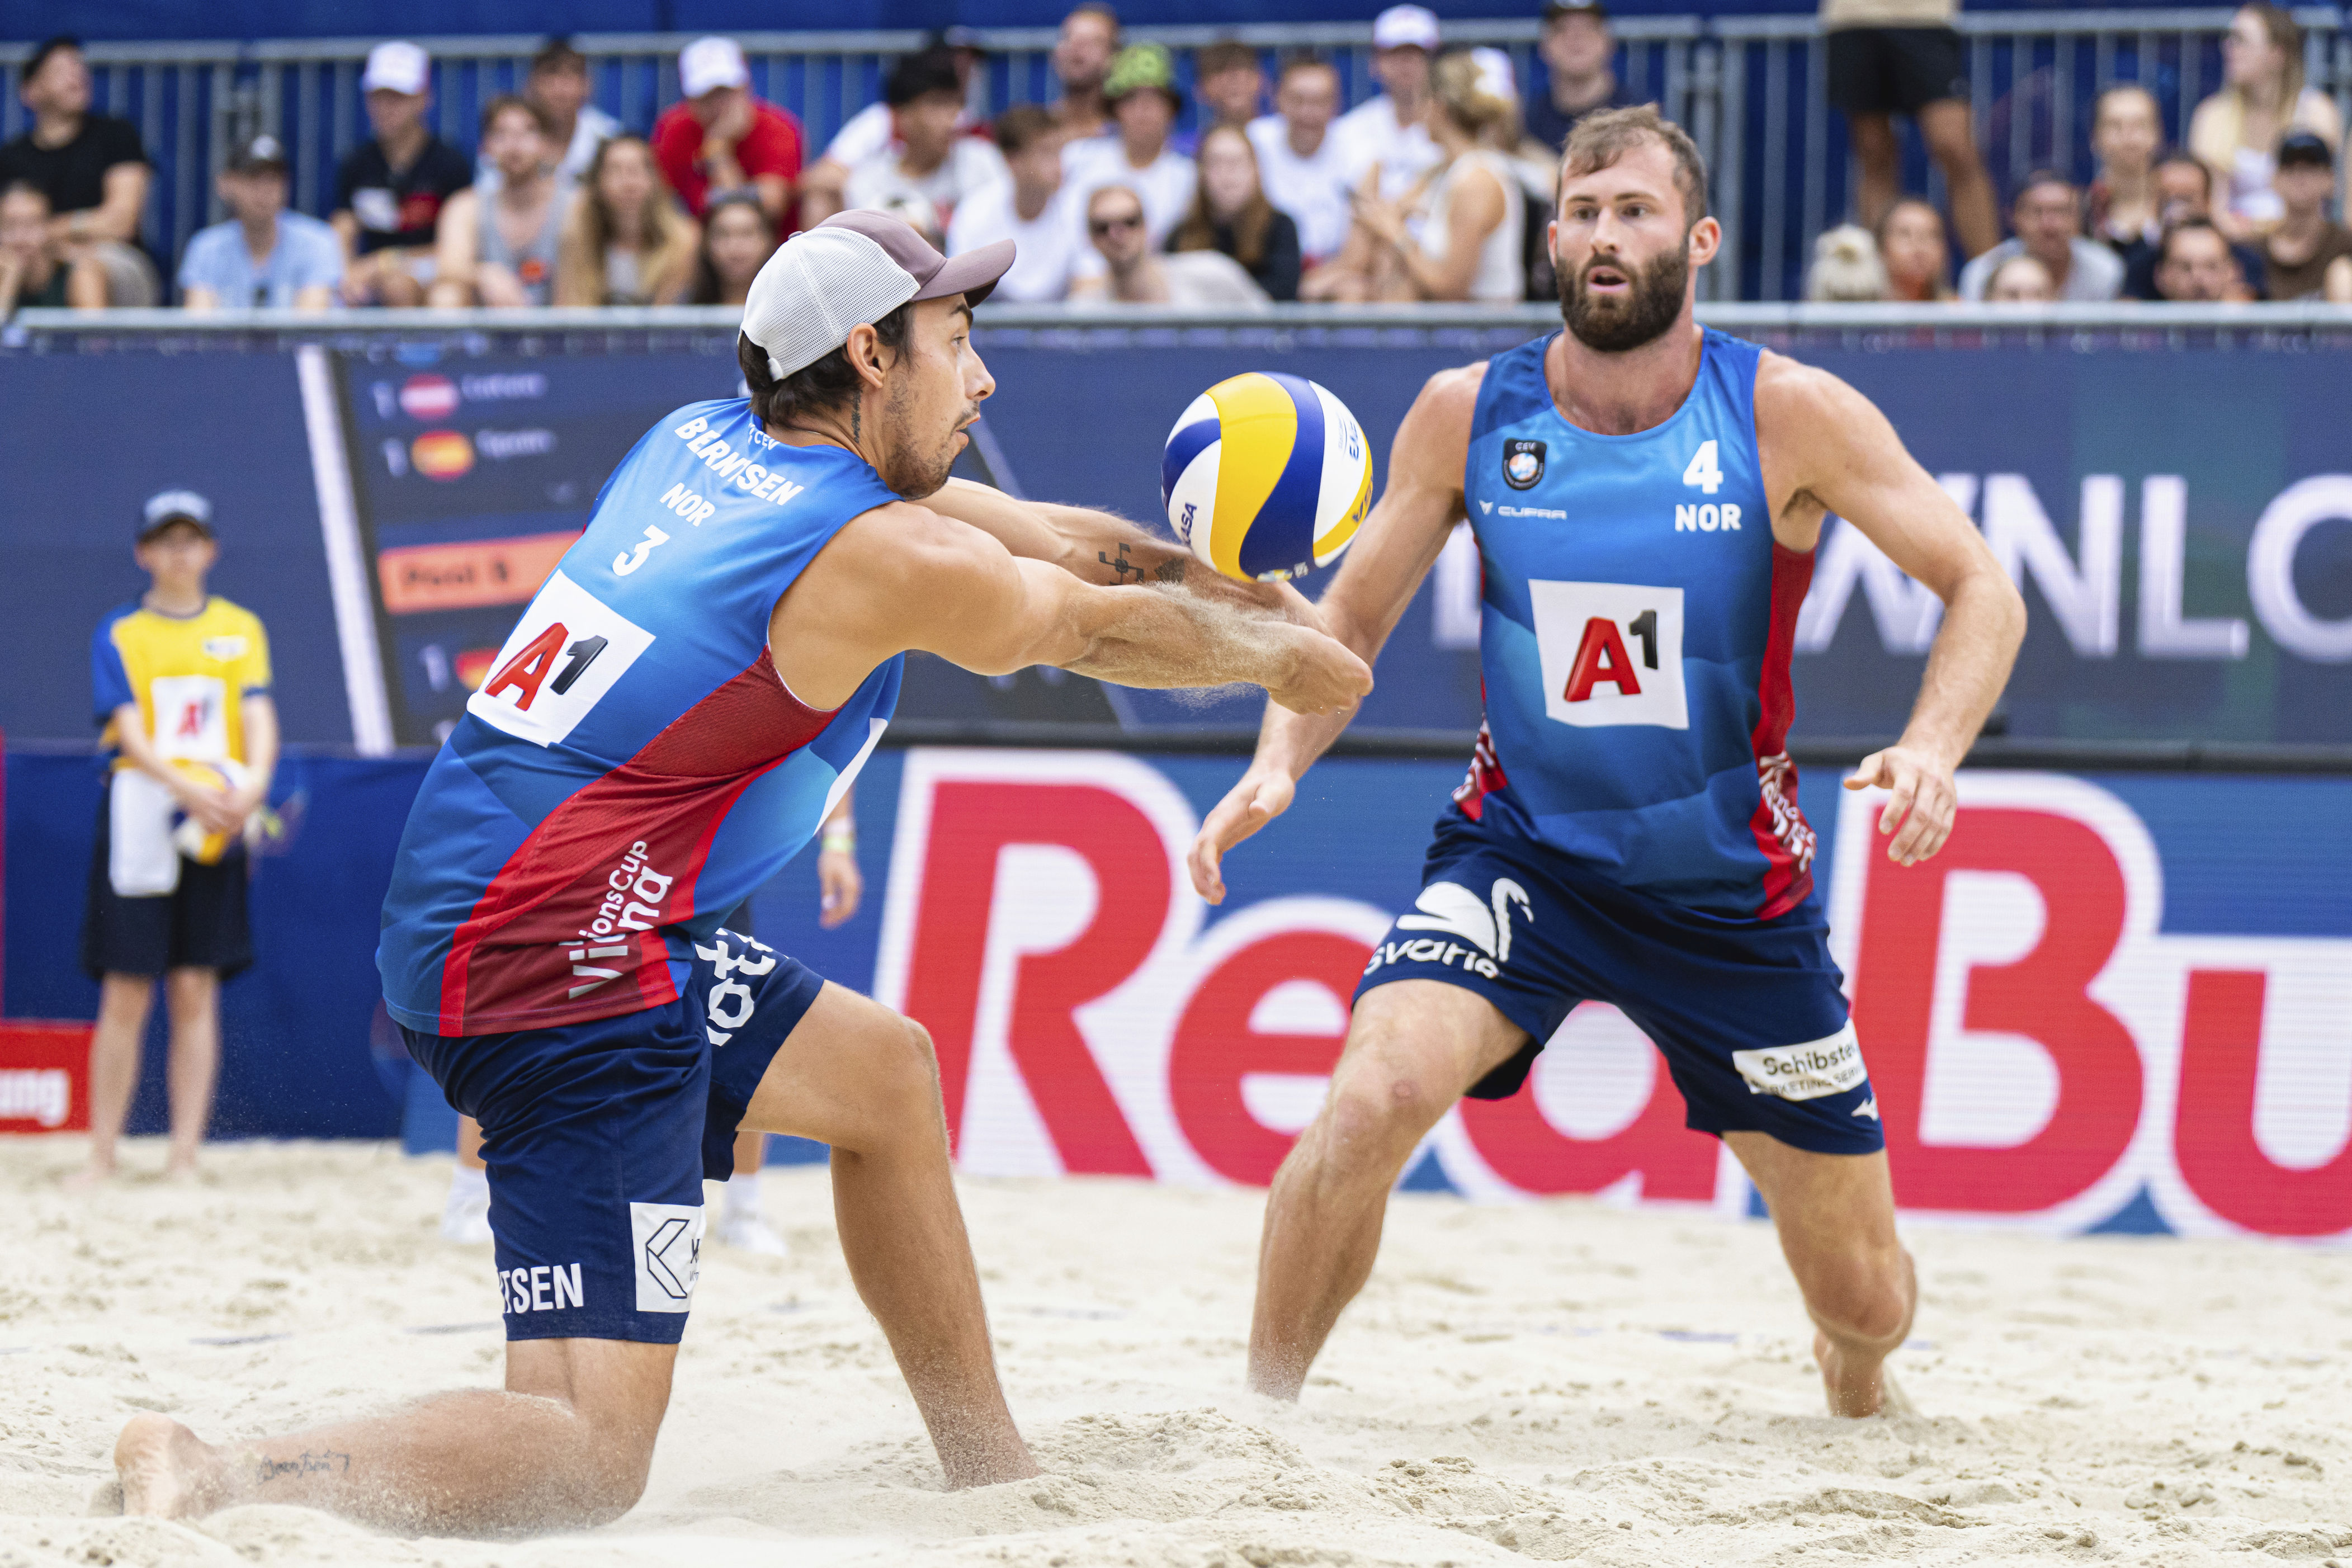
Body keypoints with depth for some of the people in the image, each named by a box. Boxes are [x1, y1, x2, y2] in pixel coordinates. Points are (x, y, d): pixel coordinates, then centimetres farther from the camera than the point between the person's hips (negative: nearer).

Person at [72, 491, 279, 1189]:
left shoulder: (241, 628, 12)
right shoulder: (119, 635, 4)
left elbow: (258, 715, 1)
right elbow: (130, 732, -8)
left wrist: (253, 782, -20)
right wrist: (187, 789, -24)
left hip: (217, 822, 2)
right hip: (139, 817, -2)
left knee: (196, 992, 0)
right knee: (125, 994, -3)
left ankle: (184, 1157, 2)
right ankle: (101, 1156, 2)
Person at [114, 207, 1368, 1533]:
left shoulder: (709, 442, 12)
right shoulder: (888, 560, -11)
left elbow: (1052, 540, 23)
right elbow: (1116, 631, 8)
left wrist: (1265, 604, 30)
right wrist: (1291, 659, 27)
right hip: (562, 970, -10)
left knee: (885, 1074, 28)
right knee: (591, 1461, -14)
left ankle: (995, 1471, 34)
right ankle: (226, 1476, -27)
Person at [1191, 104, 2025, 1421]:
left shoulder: (1788, 417, -12)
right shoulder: (1468, 414, -6)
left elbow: (1985, 590, -11)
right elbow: (1354, 617, 5)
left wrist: (1933, 747, -30)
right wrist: (1279, 764, -14)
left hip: (1732, 890, 0)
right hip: (1521, 854, 0)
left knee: (1865, 1295, 7)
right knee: (1370, 1103, -30)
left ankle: (1855, 1384, 45)